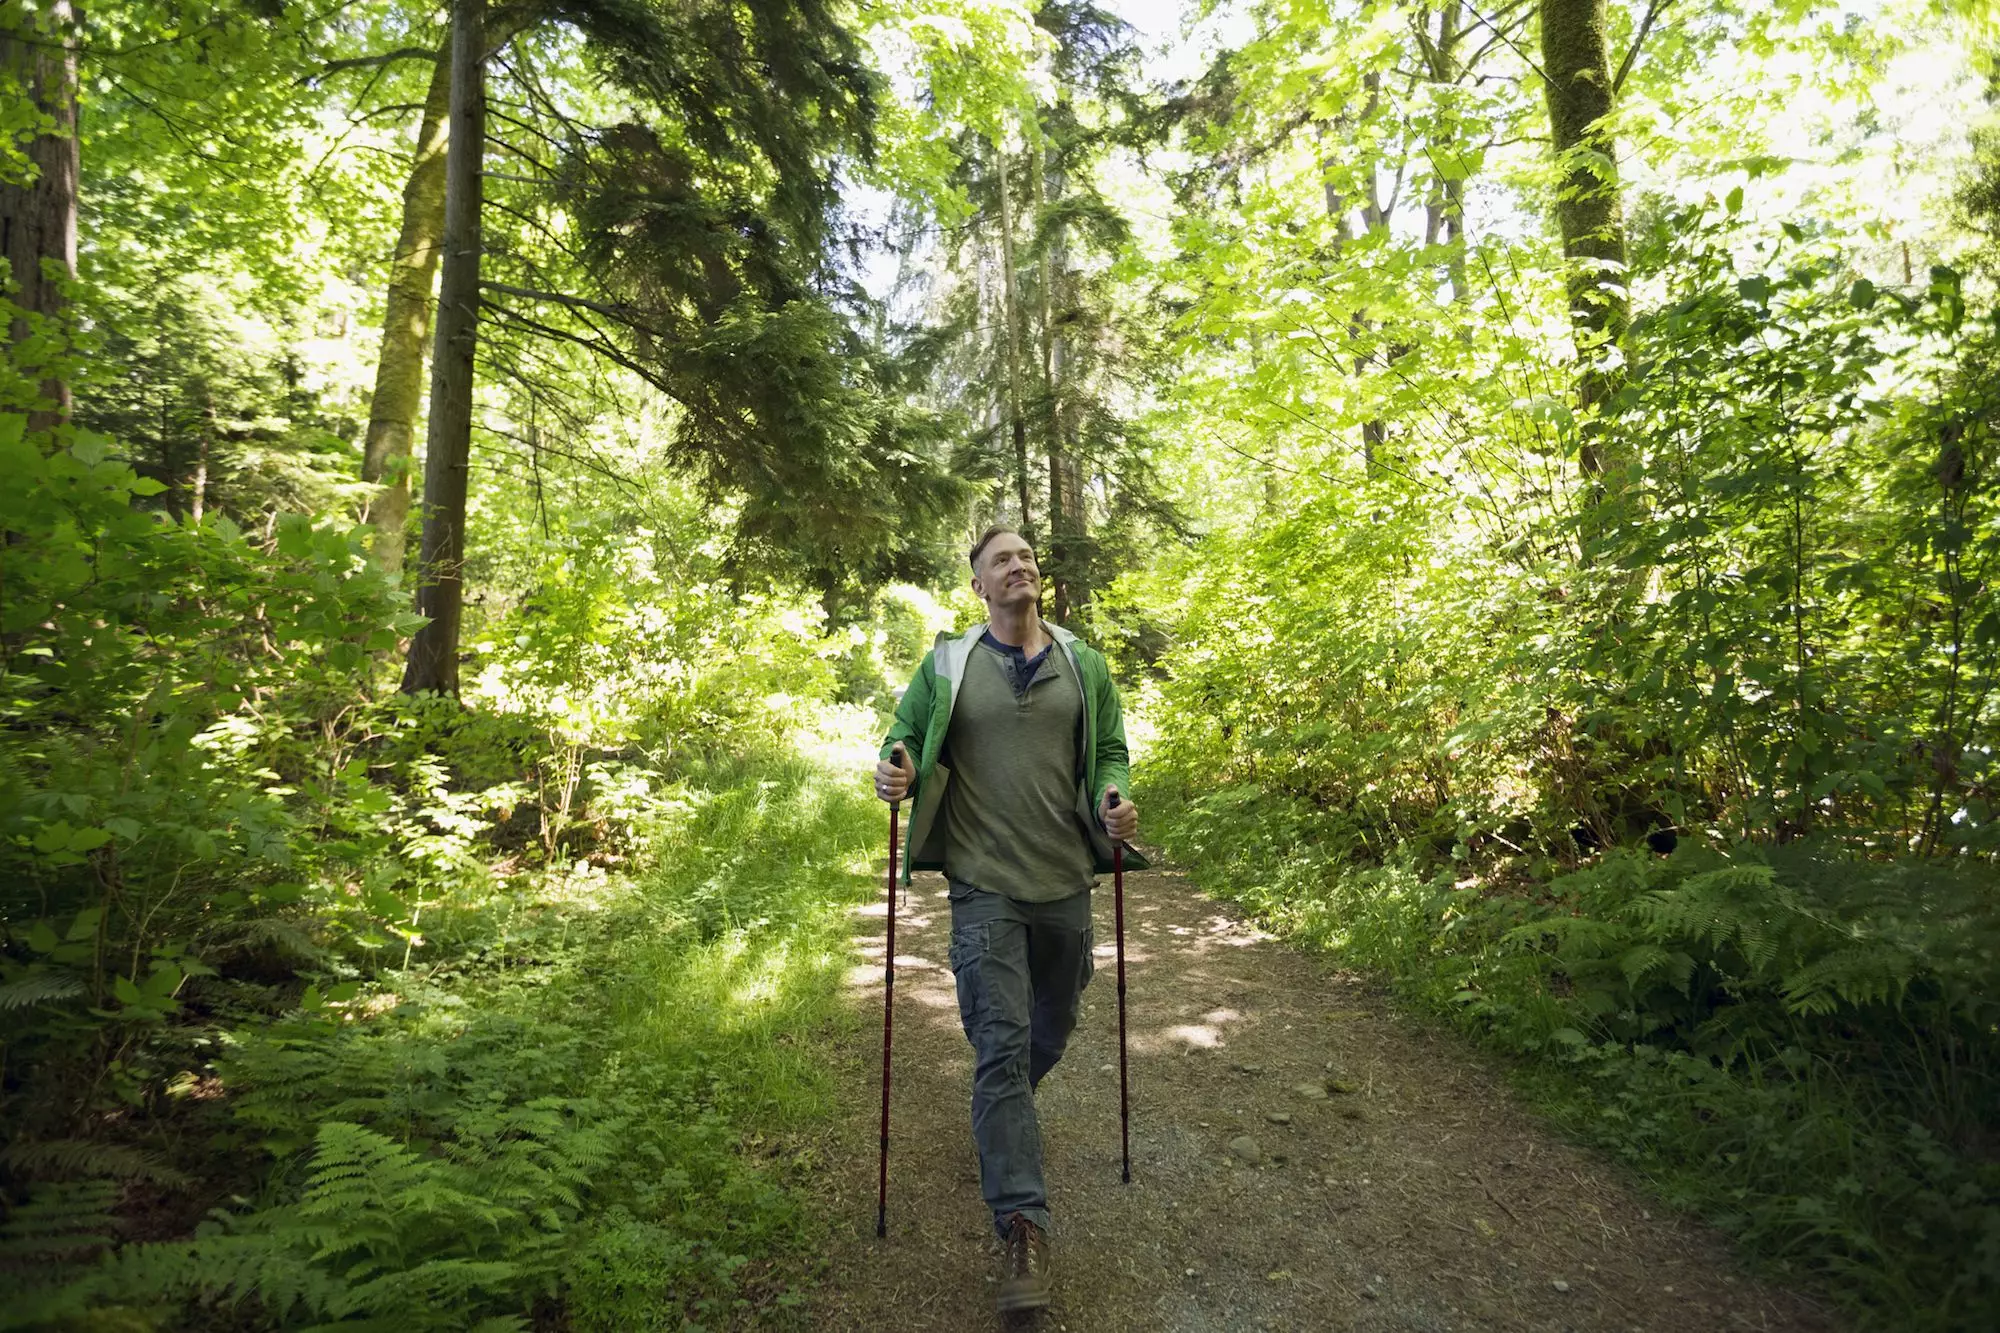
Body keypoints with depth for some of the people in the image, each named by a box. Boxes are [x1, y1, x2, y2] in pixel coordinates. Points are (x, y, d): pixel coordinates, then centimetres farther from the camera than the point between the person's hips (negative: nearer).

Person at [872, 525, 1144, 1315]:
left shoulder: (1082, 663, 5)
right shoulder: (947, 665, 0)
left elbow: (1110, 749, 11)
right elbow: (905, 738, 7)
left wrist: (1115, 801, -9)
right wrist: (895, 775, -16)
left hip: (1065, 880, 3)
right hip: (984, 885, -3)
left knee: (1053, 1026, 21)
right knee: (1001, 1043, -7)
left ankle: (1006, 1107, 53)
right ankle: (1023, 1228, -1)